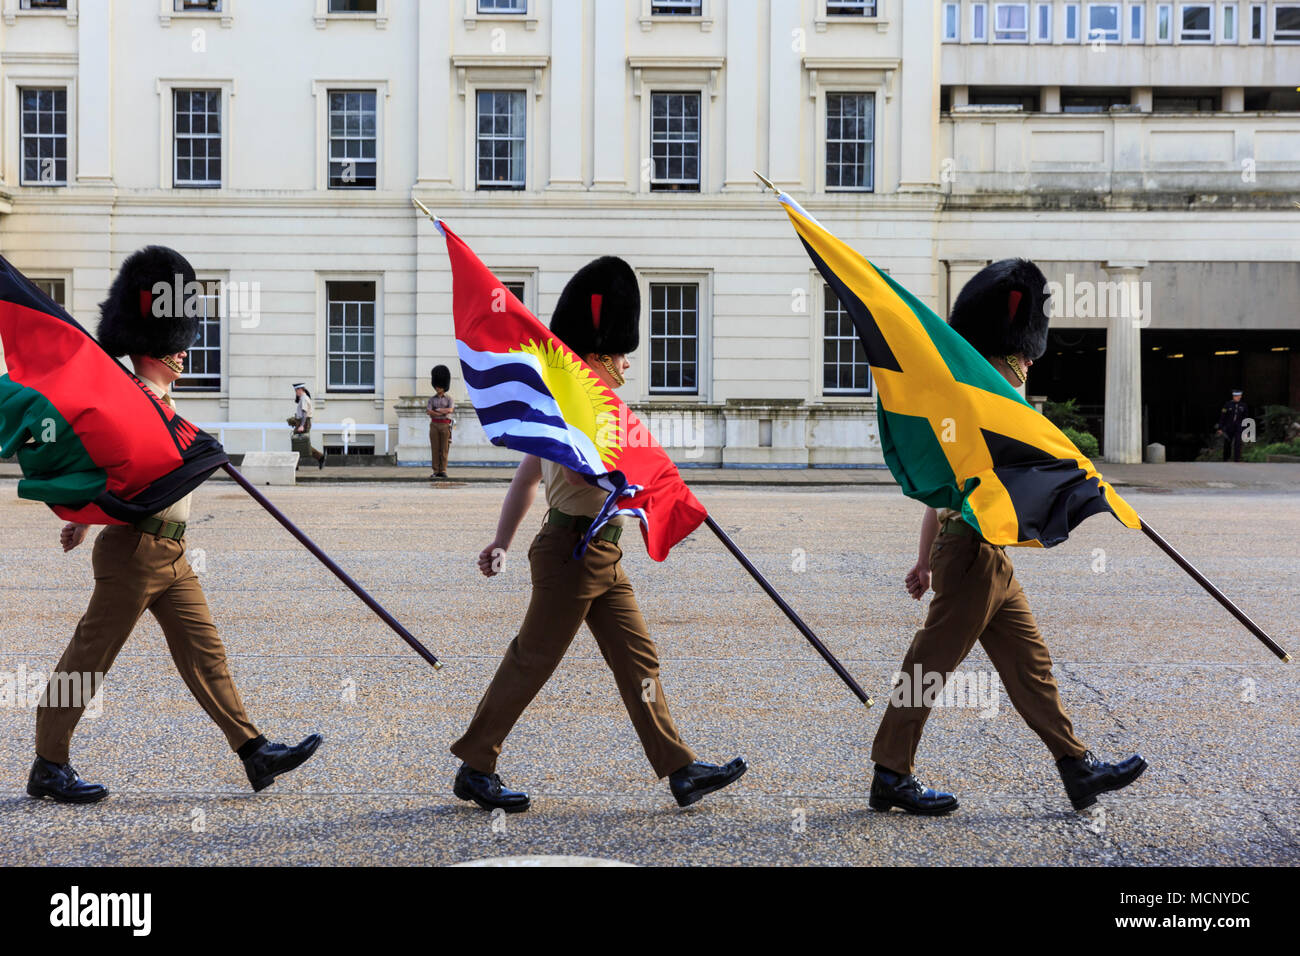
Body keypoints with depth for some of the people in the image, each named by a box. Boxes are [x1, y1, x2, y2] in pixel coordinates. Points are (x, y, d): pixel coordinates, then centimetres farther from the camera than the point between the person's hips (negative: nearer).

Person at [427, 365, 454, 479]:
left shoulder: (449, 399, 3)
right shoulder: (432, 399, 7)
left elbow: (450, 410, -17)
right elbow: (429, 412, -9)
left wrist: (437, 410, -11)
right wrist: (443, 412, -13)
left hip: (445, 426, -1)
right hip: (434, 425, 1)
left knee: (444, 449, -2)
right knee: (435, 449, 0)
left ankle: (443, 471, 3)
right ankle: (436, 471, 3)